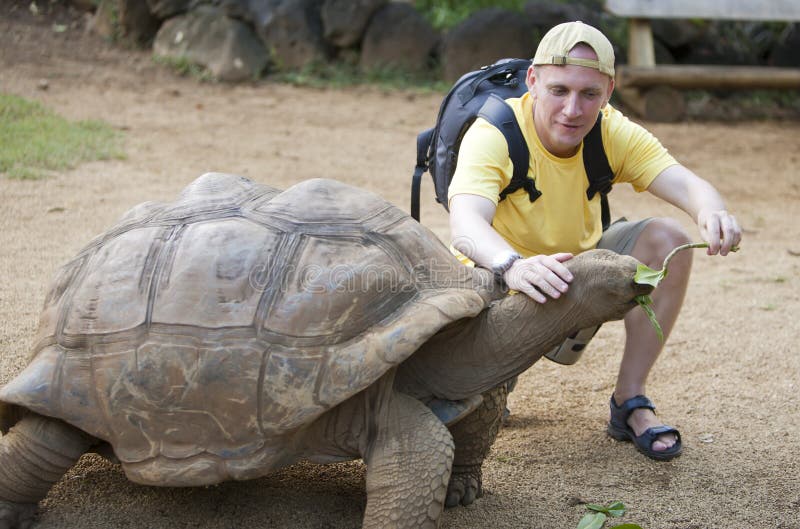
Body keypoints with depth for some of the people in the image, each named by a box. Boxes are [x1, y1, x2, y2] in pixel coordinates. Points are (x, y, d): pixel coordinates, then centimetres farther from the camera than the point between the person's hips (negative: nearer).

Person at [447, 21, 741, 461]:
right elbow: (465, 225, -44)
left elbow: (685, 183, -25)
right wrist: (513, 266, -66)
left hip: (581, 268, 4)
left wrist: (712, 213, -51)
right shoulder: (493, 135, -26)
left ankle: (629, 401, -9)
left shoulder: (613, 133, -12)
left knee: (667, 239, -19)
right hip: (504, 277, -4)